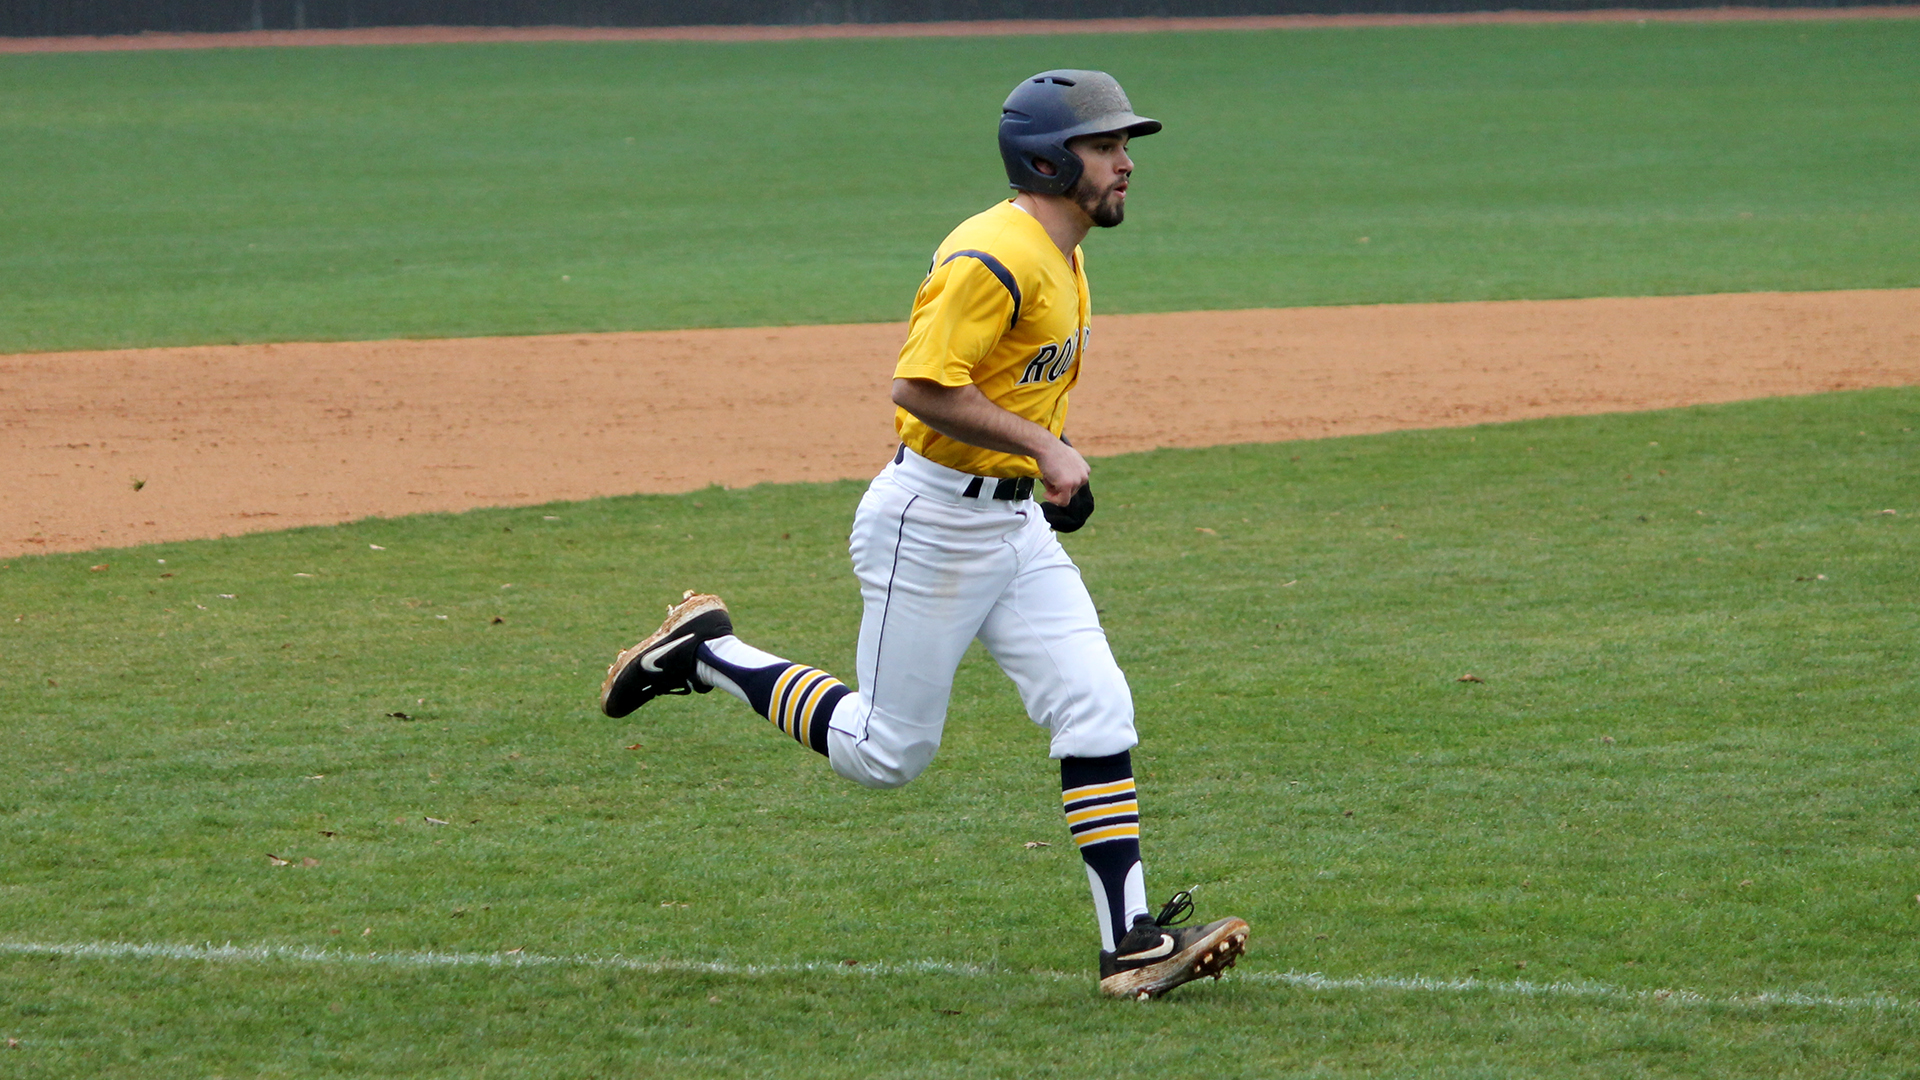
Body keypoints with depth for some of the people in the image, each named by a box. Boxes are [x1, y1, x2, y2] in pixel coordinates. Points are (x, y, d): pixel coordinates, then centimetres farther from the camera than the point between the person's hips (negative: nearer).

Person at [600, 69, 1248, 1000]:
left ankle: (1131, 944, -5)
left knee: (1098, 714, -3)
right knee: (887, 751, 1)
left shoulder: (1059, 261, 12)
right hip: (931, 521, -9)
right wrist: (1043, 444, -25)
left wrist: (1055, 468, 13)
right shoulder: (994, 259, -20)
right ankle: (705, 653, 18)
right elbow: (922, 385, -27)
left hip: (1016, 522, 9)